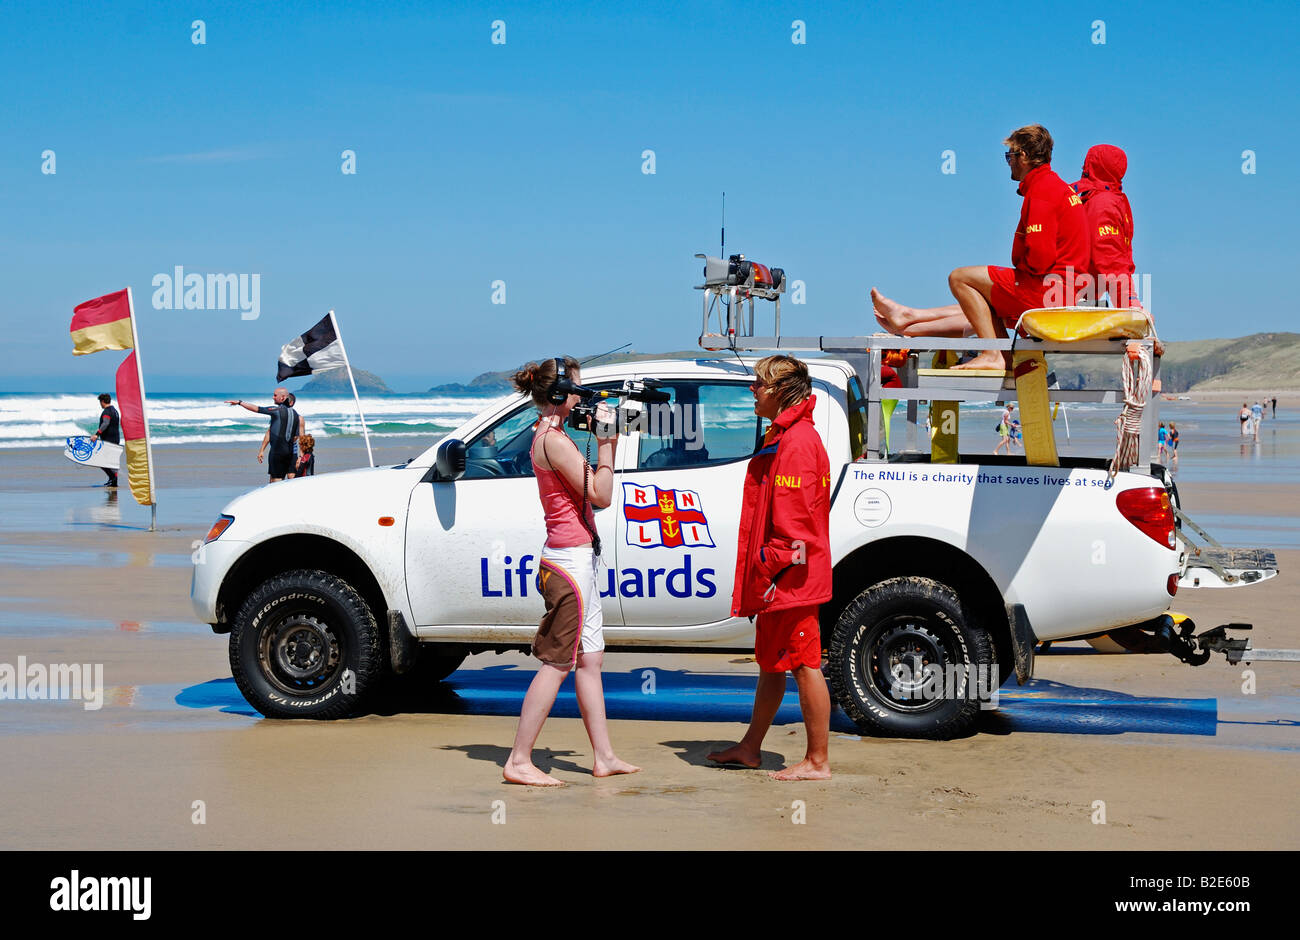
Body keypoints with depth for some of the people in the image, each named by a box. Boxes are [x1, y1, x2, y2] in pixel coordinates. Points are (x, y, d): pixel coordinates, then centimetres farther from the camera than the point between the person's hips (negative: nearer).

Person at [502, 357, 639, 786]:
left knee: (590, 658, 13)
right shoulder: (554, 440, -16)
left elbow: (594, 489, 17)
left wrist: (609, 444, 10)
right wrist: (605, 439, -14)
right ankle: (519, 762, -3)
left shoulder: (549, 435, 15)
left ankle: (604, 757, 19)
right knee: (557, 663, -7)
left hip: (576, 559, 10)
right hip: (570, 560, -10)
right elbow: (601, 496, -16)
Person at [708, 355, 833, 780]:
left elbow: (793, 521, -22)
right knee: (770, 662, 19)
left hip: (790, 580, -11)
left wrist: (775, 568, -20)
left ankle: (817, 761, 2)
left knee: (804, 665, -4)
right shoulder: (781, 437, 18)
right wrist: (761, 571, 20)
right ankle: (750, 747, 30)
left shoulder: (797, 442, -16)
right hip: (778, 582, 11)